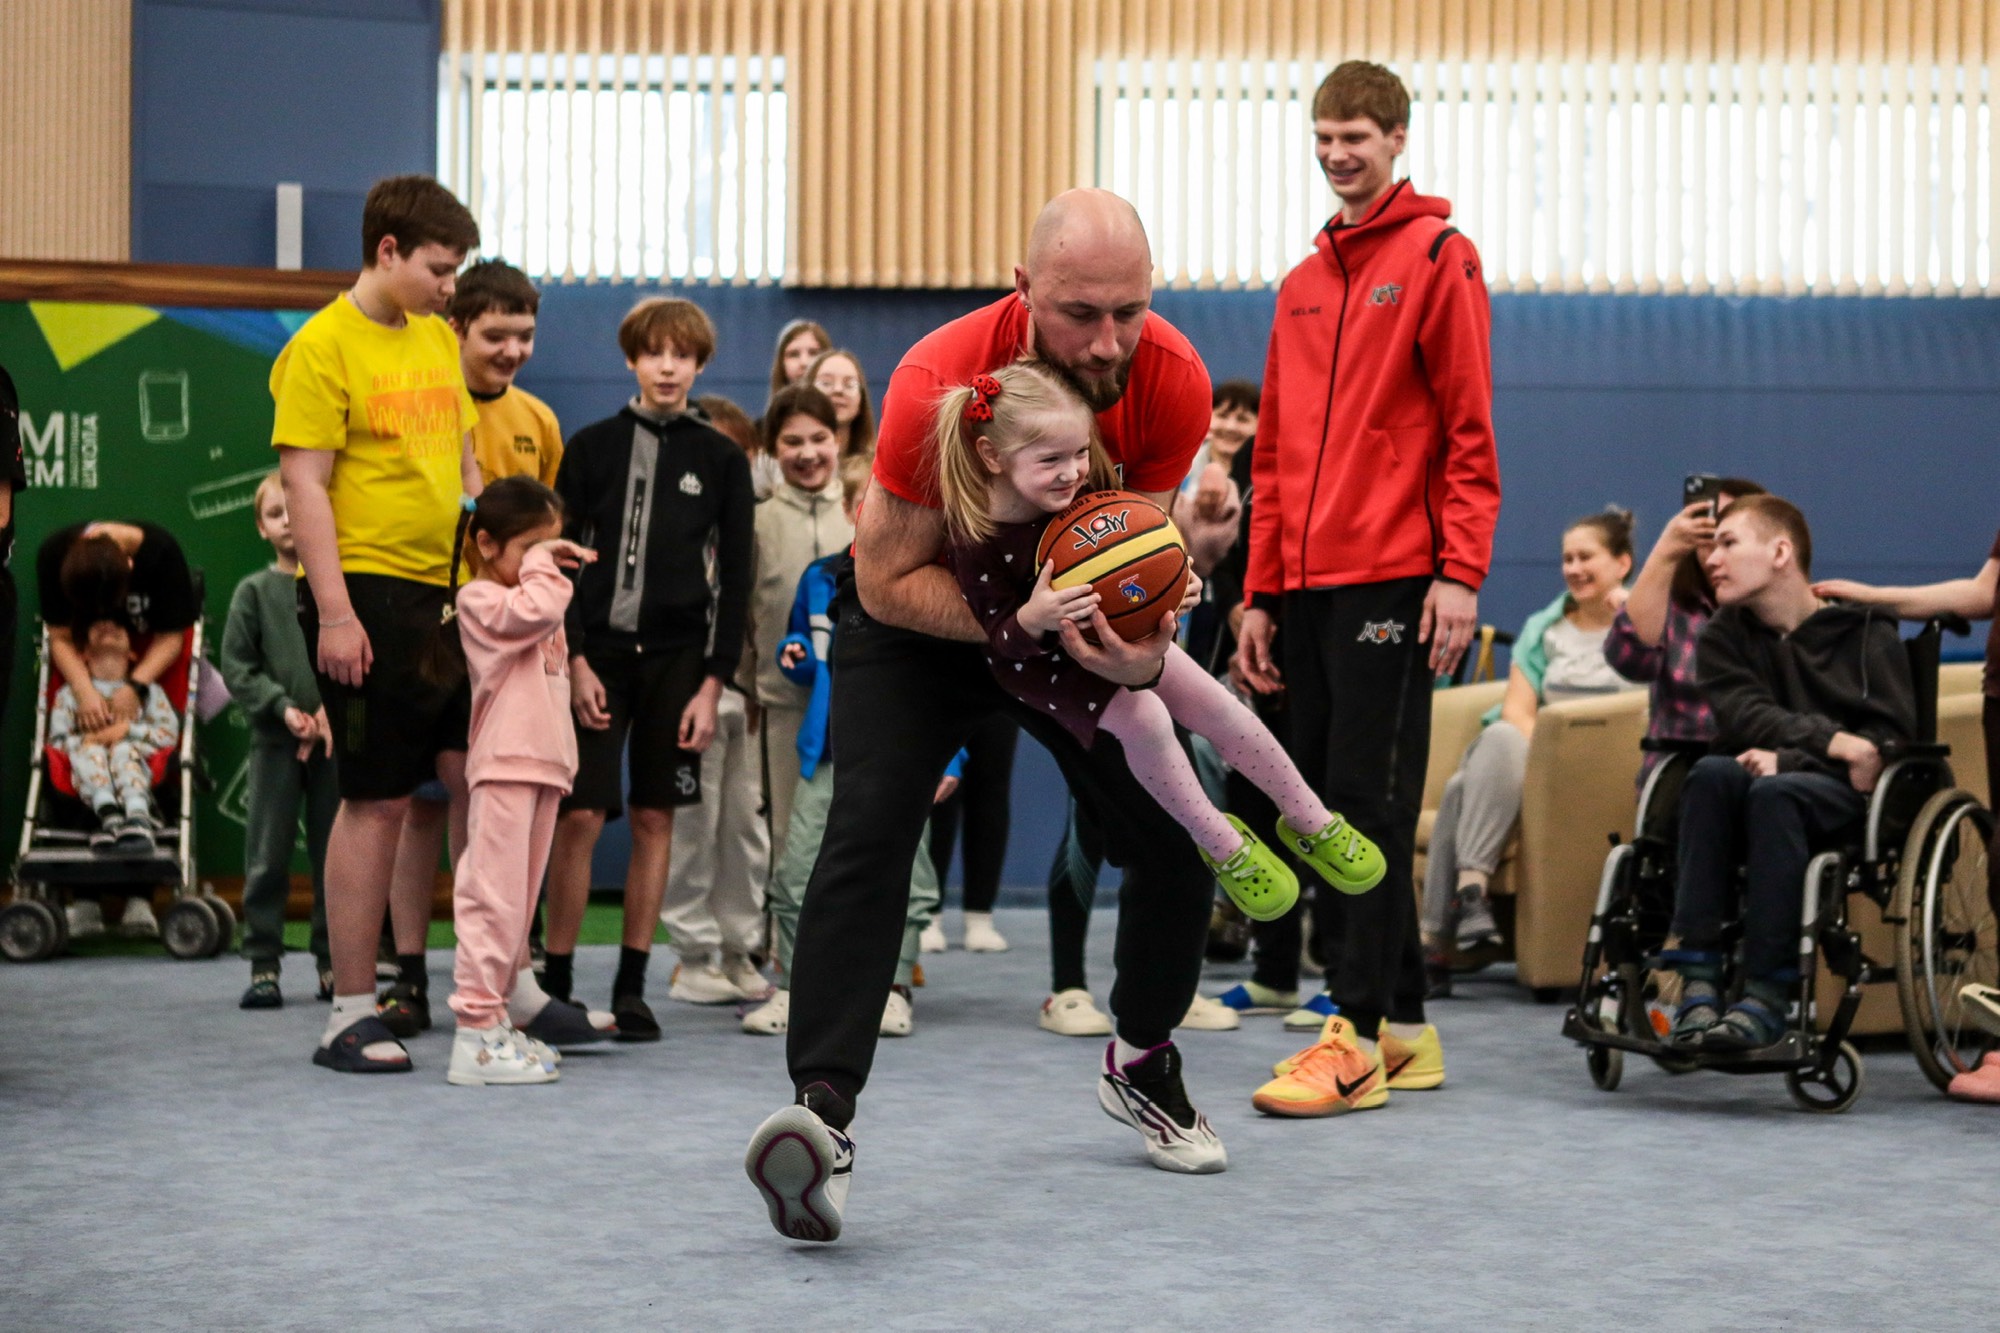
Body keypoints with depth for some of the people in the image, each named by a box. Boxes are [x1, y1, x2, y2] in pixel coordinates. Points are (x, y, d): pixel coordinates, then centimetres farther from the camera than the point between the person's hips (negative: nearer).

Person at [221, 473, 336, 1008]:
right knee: (267, 858, 0)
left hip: (335, 738, 0)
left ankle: (333, 963, 15)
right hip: (275, 740, 0)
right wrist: (283, 708, -10)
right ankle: (264, 965, 5)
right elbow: (236, 666, 1)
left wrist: (334, 710, -14)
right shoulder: (254, 592, 4)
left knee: (333, 855, 6)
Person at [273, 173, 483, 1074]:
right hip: (367, 595, -7)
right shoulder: (324, 346, -6)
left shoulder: (438, 340, 17)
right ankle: (350, 1015, 7)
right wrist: (333, 611, -17)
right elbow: (305, 485, -11)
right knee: (378, 800, -3)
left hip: (449, 595, 7)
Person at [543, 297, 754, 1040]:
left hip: (678, 658, 1)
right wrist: (575, 661, -7)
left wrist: (713, 682, -3)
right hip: (598, 653, -1)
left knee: (654, 819, 3)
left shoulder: (721, 459, 5)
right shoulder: (592, 447, 4)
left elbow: (735, 578, 4)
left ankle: (631, 987, 10)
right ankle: (556, 981, 2)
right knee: (579, 816, -6)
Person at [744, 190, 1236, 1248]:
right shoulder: (939, 381, -34)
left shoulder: (1172, 382, -24)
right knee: (869, 827, -24)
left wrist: (1145, 647, -35)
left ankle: (1142, 1063, 29)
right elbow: (887, 582, -27)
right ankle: (822, 1113, -31)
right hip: (924, 616, -3)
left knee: (1173, 837, 1)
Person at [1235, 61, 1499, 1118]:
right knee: (1328, 810, 7)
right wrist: (1261, 594, 16)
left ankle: (1356, 1043, -9)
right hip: (1307, 585, 7)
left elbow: (1468, 430, -7)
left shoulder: (1437, 258, -1)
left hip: (1393, 578, -7)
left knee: (1370, 804, -9)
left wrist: (1460, 573, -15)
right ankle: (1401, 1028, 15)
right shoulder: (1303, 285, 19)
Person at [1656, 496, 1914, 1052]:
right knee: (1713, 772, -31)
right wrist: (1834, 742, -22)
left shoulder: (1866, 631, 4)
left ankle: (1766, 992, -40)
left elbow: (1891, 737, -7)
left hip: (1846, 799, -3)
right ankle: (1698, 978, -37)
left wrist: (1789, 761, -20)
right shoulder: (1723, 637, 14)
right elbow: (1745, 718, -5)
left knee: (1776, 792, -36)